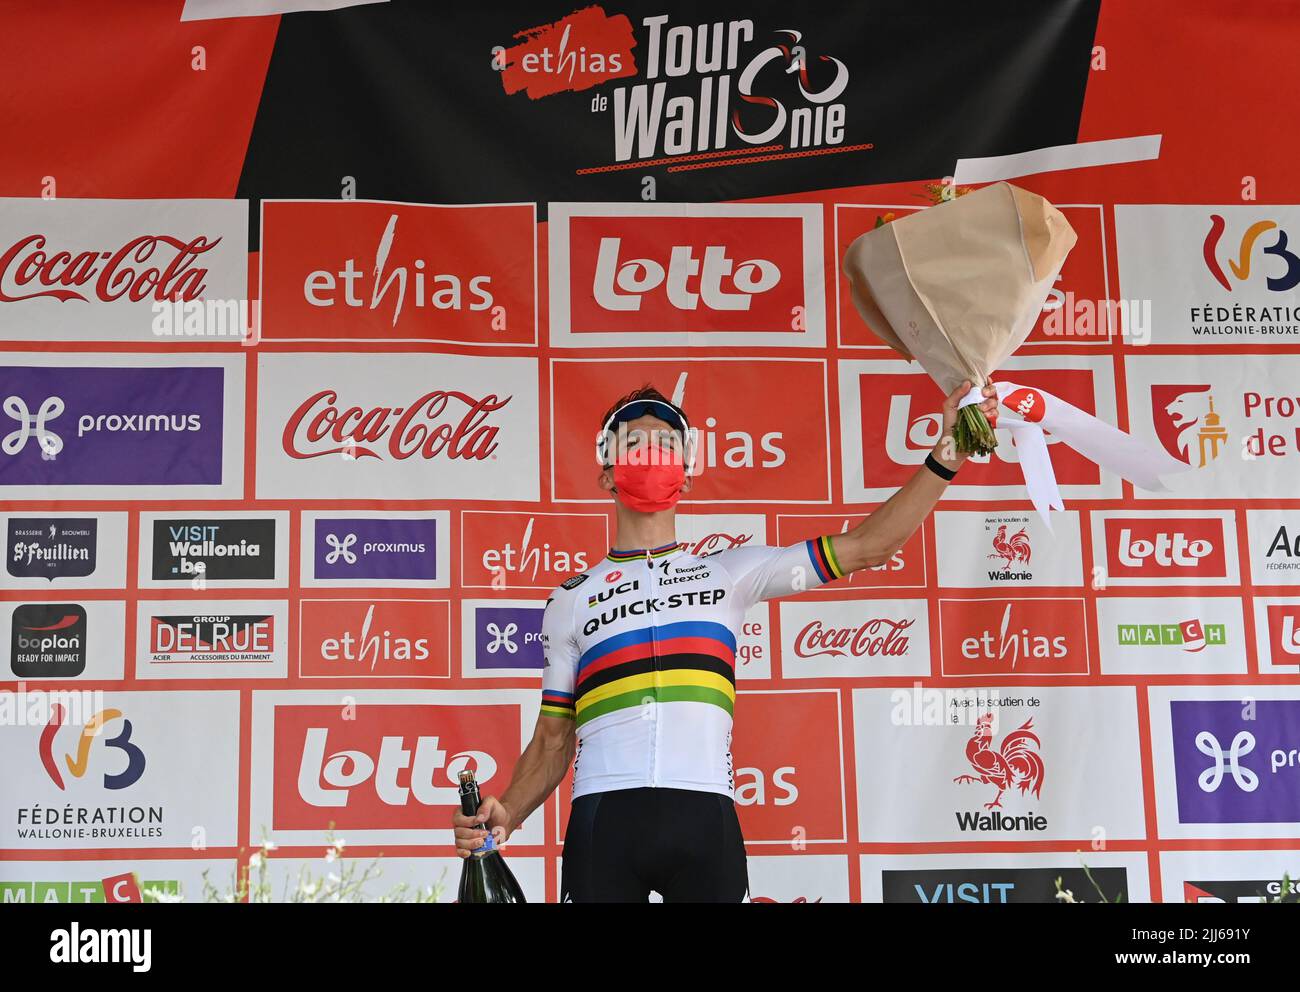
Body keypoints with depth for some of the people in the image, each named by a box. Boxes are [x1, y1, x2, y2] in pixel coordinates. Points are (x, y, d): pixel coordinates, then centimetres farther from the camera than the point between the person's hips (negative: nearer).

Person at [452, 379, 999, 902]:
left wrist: (945, 456, 6)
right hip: (603, 820, 0)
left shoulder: (728, 572, 17)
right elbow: (553, 741, 17)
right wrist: (506, 814, -1)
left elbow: (867, 545, 13)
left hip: (705, 819, 0)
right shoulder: (570, 599, 18)